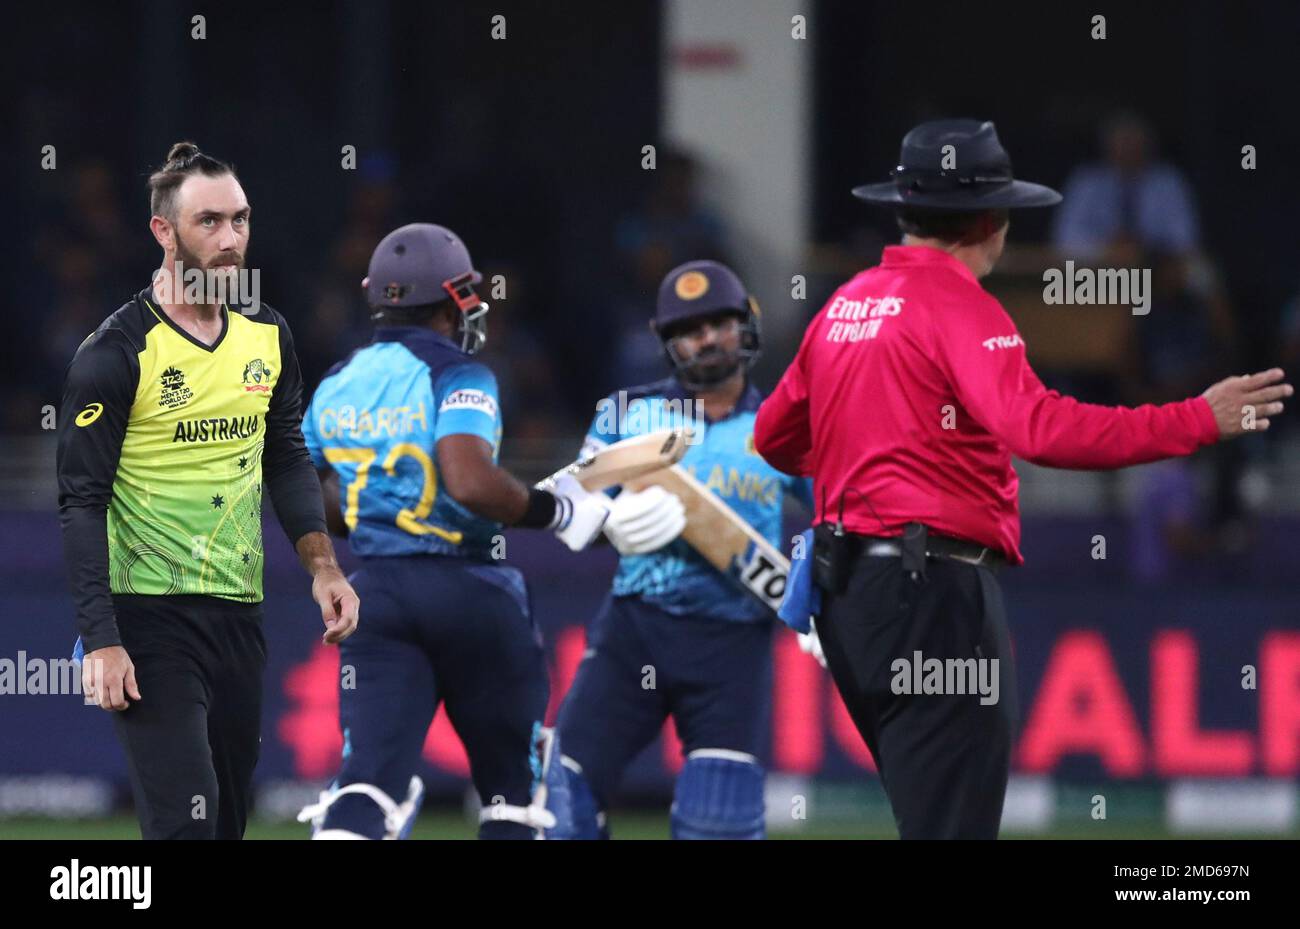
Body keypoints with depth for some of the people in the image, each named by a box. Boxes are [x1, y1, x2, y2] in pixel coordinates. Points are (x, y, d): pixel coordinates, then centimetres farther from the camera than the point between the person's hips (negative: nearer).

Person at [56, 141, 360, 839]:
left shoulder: (268, 336, 7)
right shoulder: (116, 353, -12)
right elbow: (81, 502, -12)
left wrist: (321, 565, 4)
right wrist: (100, 641, -18)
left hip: (239, 616, 6)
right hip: (150, 618, -6)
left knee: (231, 814, 9)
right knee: (186, 817, -18)